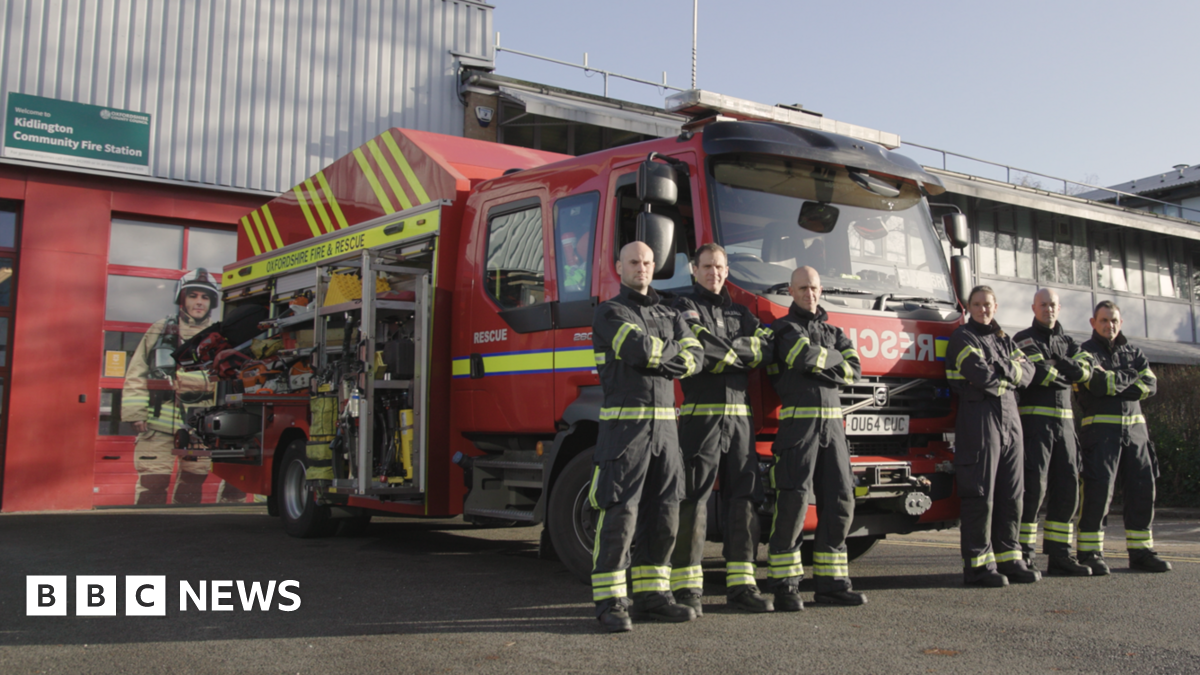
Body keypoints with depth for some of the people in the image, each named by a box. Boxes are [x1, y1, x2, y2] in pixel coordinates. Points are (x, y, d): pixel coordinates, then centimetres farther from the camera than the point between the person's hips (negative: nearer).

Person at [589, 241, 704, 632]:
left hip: (664, 425, 6)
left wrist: (654, 361, -8)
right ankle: (610, 602, -2)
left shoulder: (669, 316, 20)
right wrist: (670, 349, 3)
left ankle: (651, 596, 14)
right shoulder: (609, 312, 1)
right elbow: (639, 349, -16)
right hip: (624, 423, -6)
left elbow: (693, 359, 5)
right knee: (620, 513, -8)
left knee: (663, 513, 6)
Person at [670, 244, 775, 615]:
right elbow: (701, 348, -12)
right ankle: (686, 588, -1)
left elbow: (766, 346, 6)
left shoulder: (739, 312, 22)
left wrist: (726, 351, -7)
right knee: (693, 500, -6)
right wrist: (744, 353, -1)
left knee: (744, 497, 4)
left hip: (739, 415, 6)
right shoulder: (686, 306, 6)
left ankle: (740, 584, 10)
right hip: (700, 414, -5)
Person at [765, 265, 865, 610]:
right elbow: (805, 356, -16)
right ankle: (784, 586, -2)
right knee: (792, 503, -9)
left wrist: (821, 369, -7)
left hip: (832, 424, 6)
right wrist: (833, 357, 2)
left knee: (839, 502, 4)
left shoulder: (833, 332, 21)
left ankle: (831, 582, 12)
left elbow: (853, 369, 7)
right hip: (798, 423, -6)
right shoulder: (784, 327, 3)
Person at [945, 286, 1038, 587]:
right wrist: (1010, 378, 0)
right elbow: (981, 376, -16)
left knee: (1011, 494, 8)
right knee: (979, 494, -6)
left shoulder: (1003, 339, 21)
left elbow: (1028, 371, 8)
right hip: (979, 420, -7)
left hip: (1010, 420, 7)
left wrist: (1002, 368, -9)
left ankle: (1008, 559, 15)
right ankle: (978, 565, -3)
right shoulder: (963, 337, -1)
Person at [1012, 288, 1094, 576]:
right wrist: (1066, 375, -2)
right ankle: (1023, 554, -6)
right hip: (1034, 419, -6)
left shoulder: (1067, 342, 21)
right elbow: (1036, 374, -15)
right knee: (1034, 484, -11)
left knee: (1068, 485, 3)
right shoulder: (1023, 340, 2)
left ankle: (1059, 554, 10)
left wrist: (1056, 361, -10)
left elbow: (1085, 370, 2)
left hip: (1064, 421, 6)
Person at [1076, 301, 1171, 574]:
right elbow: (1099, 383, -16)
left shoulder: (1133, 353, 18)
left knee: (1143, 487, 5)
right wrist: (1130, 378, -2)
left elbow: (1150, 385, 2)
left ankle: (1140, 551, 15)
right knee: (1098, 488, -10)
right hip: (1100, 427, -6)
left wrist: (1114, 383, -9)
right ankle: (1089, 553, -4)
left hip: (1135, 427, 6)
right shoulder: (1087, 352, 2)